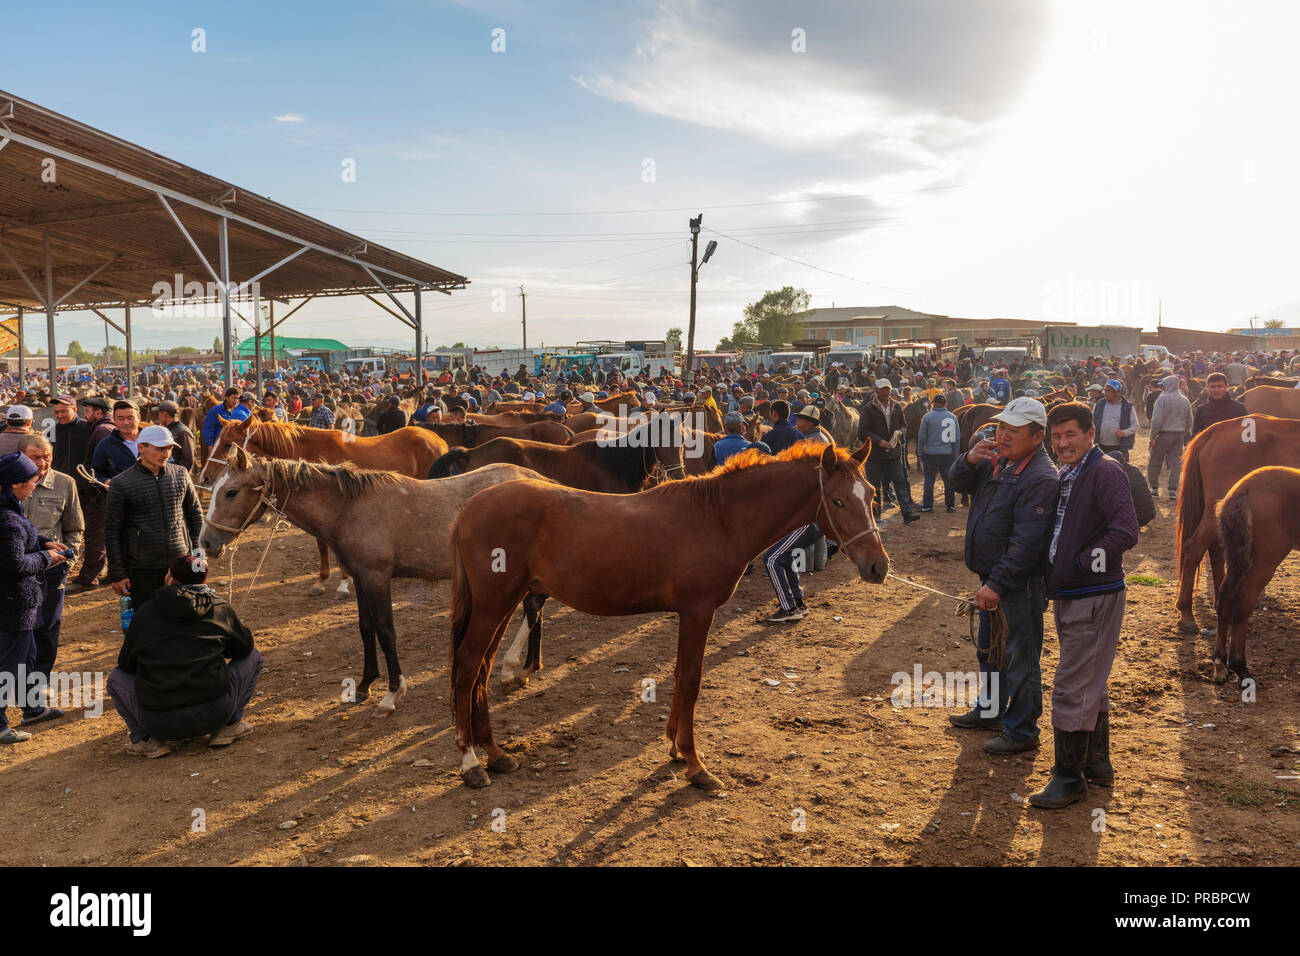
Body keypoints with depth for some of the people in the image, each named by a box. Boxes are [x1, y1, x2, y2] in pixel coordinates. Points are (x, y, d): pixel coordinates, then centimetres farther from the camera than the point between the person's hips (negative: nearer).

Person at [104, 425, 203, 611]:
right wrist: (117, 574, -4)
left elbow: (195, 515, 13)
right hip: (142, 569, -3)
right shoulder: (121, 484, -6)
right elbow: (112, 531, -2)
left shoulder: (181, 474, 3)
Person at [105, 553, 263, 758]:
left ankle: (145, 739, 9)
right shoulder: (221, 609, 3)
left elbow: (126, 664, 16)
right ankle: (229, 726, 12)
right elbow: (245, 646, 16)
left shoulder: (144, 614, 4)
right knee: (253, 657, 21)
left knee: (117, 677, 28)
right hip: (215, 715, 0)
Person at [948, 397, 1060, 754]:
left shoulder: (1040, 479, -22)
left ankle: (1022, 731, 16)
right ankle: (989, 711, 42)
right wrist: (969, 460, -11)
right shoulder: (996, 460, 5)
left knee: (1020, 658, 2)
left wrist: (996, 584, -26)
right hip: (992, 578, 10)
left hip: (1019, 585, -10)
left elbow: (1026, 544, -26)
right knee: (988, 650, 24)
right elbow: (959, 483, 10)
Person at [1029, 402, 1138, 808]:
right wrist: (1055, 571, 10)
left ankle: (1069, 777, 7)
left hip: (1094, 598, -10)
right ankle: (1097, 764, 33)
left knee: (1072, 689, -4)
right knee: (1090, 685, 19)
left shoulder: (1105, 472, -15)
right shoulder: (1066, 476, 13)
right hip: (1069, 596, 10)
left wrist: (1082, 563, -18)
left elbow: (1126, 532, -24)